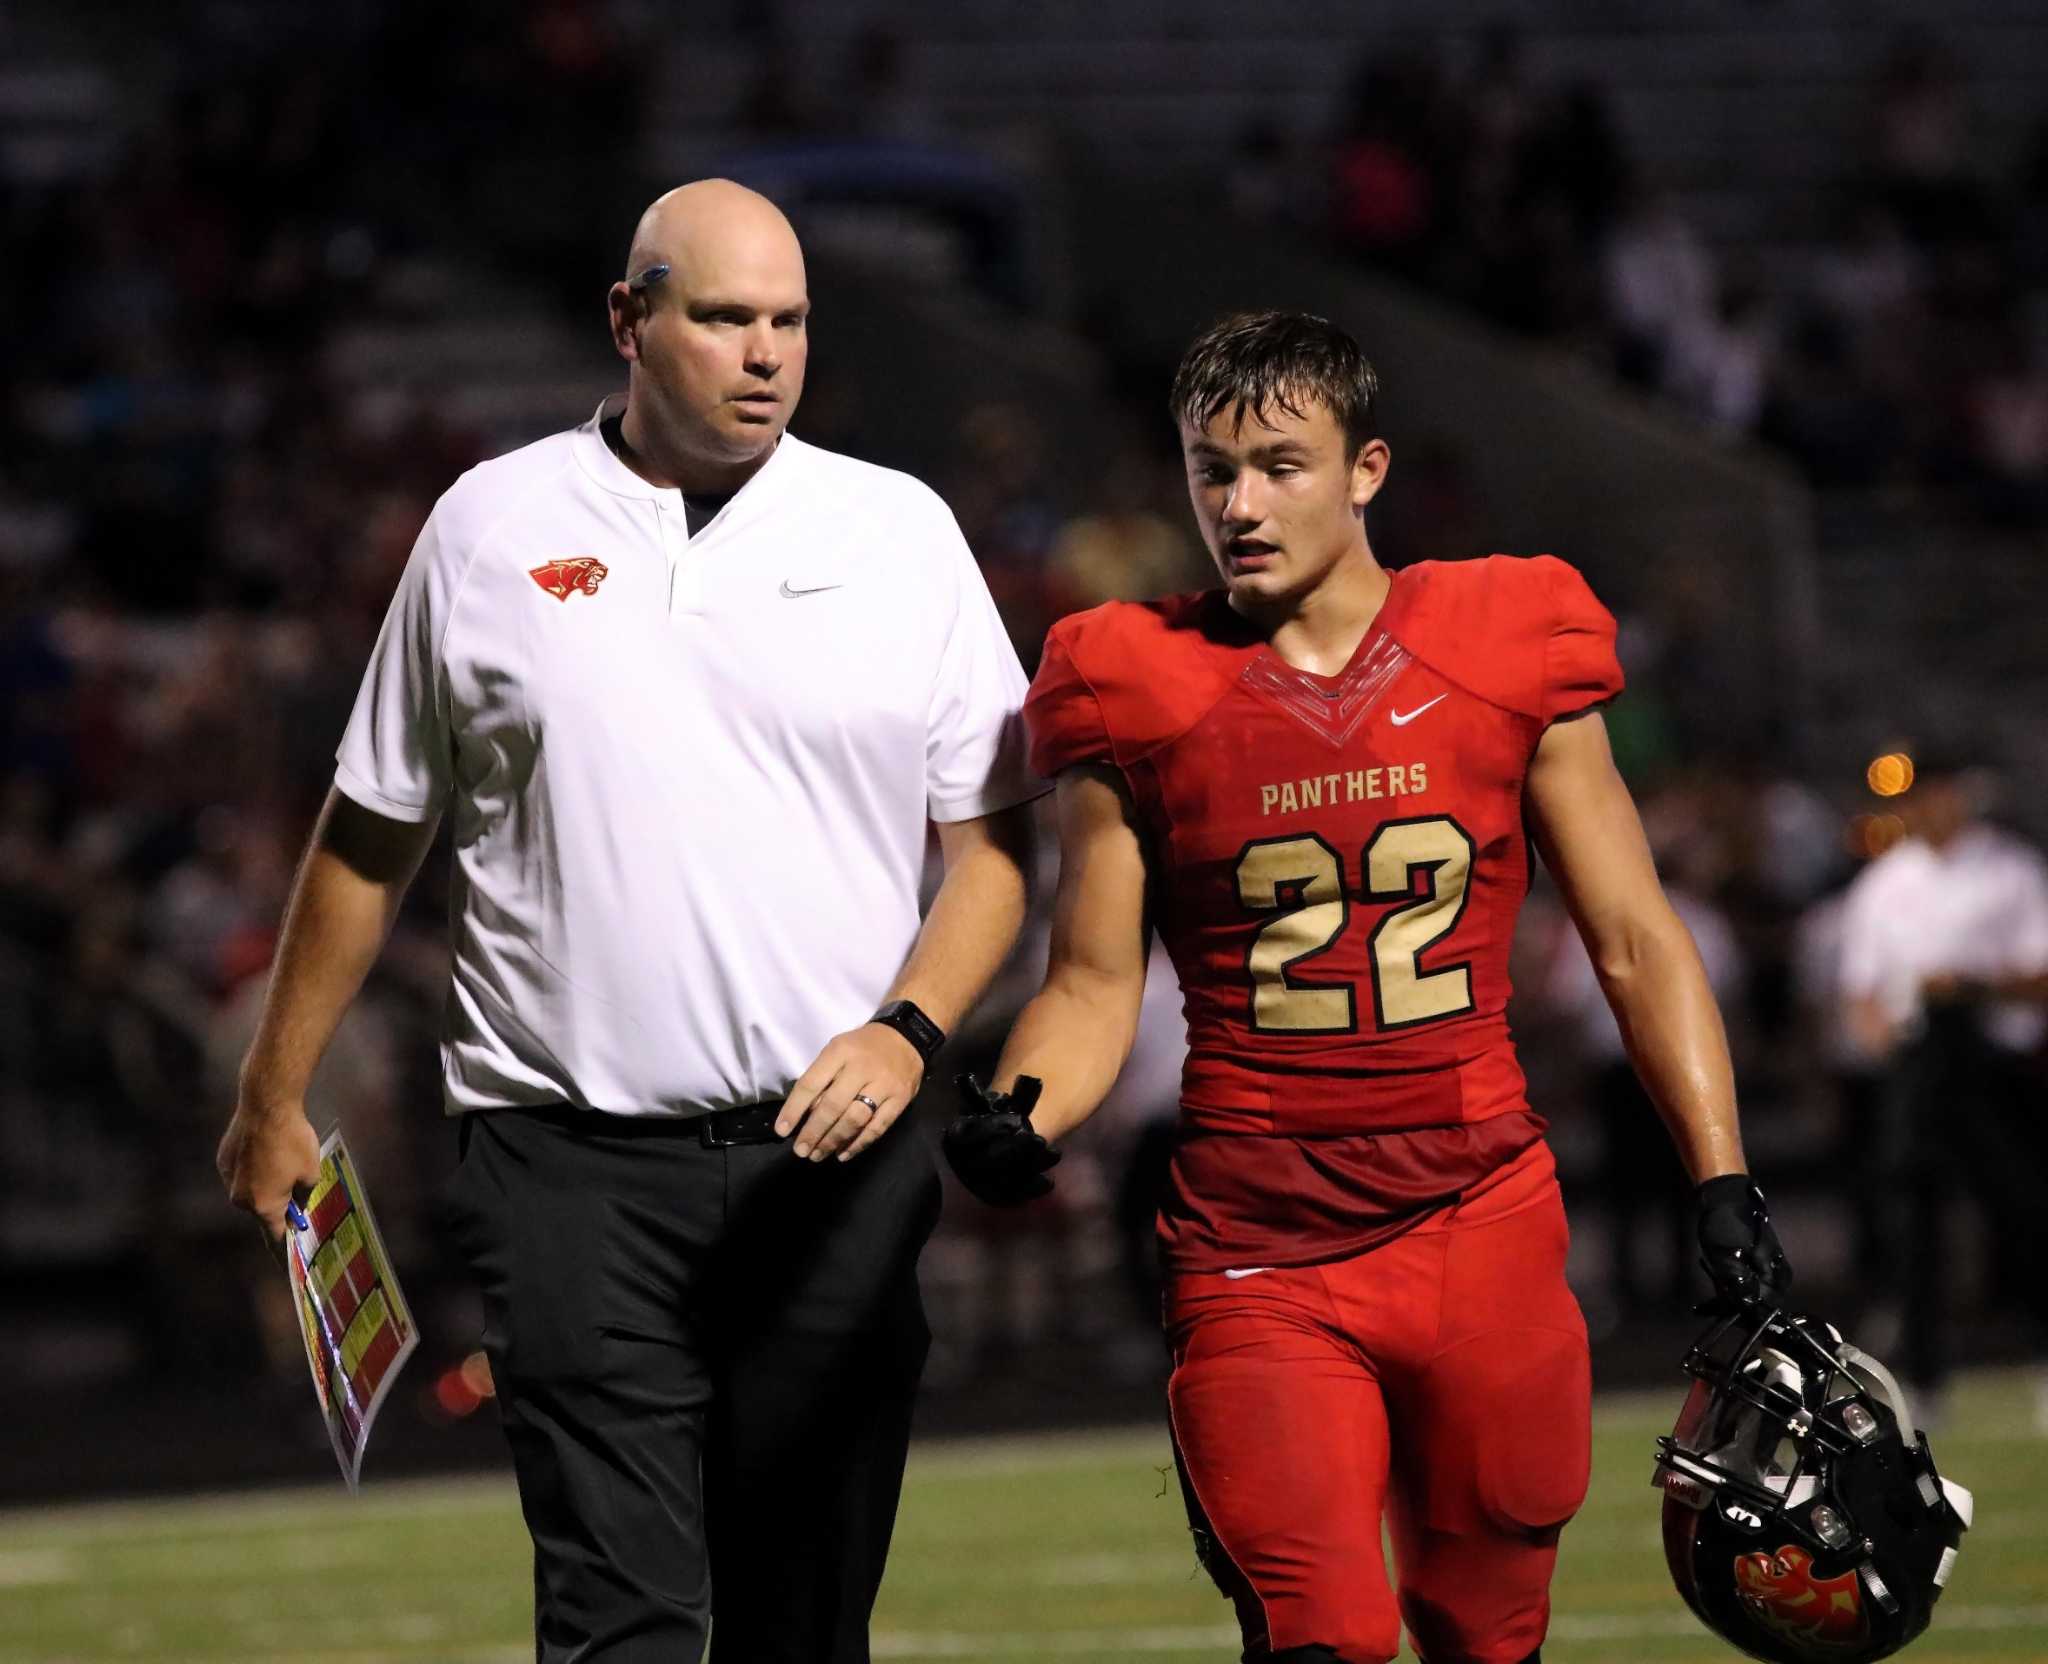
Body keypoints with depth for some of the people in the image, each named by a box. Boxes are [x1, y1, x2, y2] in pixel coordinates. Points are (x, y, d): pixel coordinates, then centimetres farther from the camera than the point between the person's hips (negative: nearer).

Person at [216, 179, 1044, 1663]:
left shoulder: (900, 530, 7)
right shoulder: (491, 527, 7)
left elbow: (994, 840, 6)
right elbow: (371, 836, 13)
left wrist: (907, 1031, -11)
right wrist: (275, 1097, 14)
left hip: (832, 1159, 1)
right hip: (574, 1163, -1)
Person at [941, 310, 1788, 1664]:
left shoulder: (1509, 657, 4)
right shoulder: (1142, 694, 2)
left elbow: (1636, 942, 9)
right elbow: (1095, 985, 7)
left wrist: (1724, 1185, 2)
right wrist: (1018, 1118, -14)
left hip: (1483, 1232, 2)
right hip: (1258, 1259, -2)